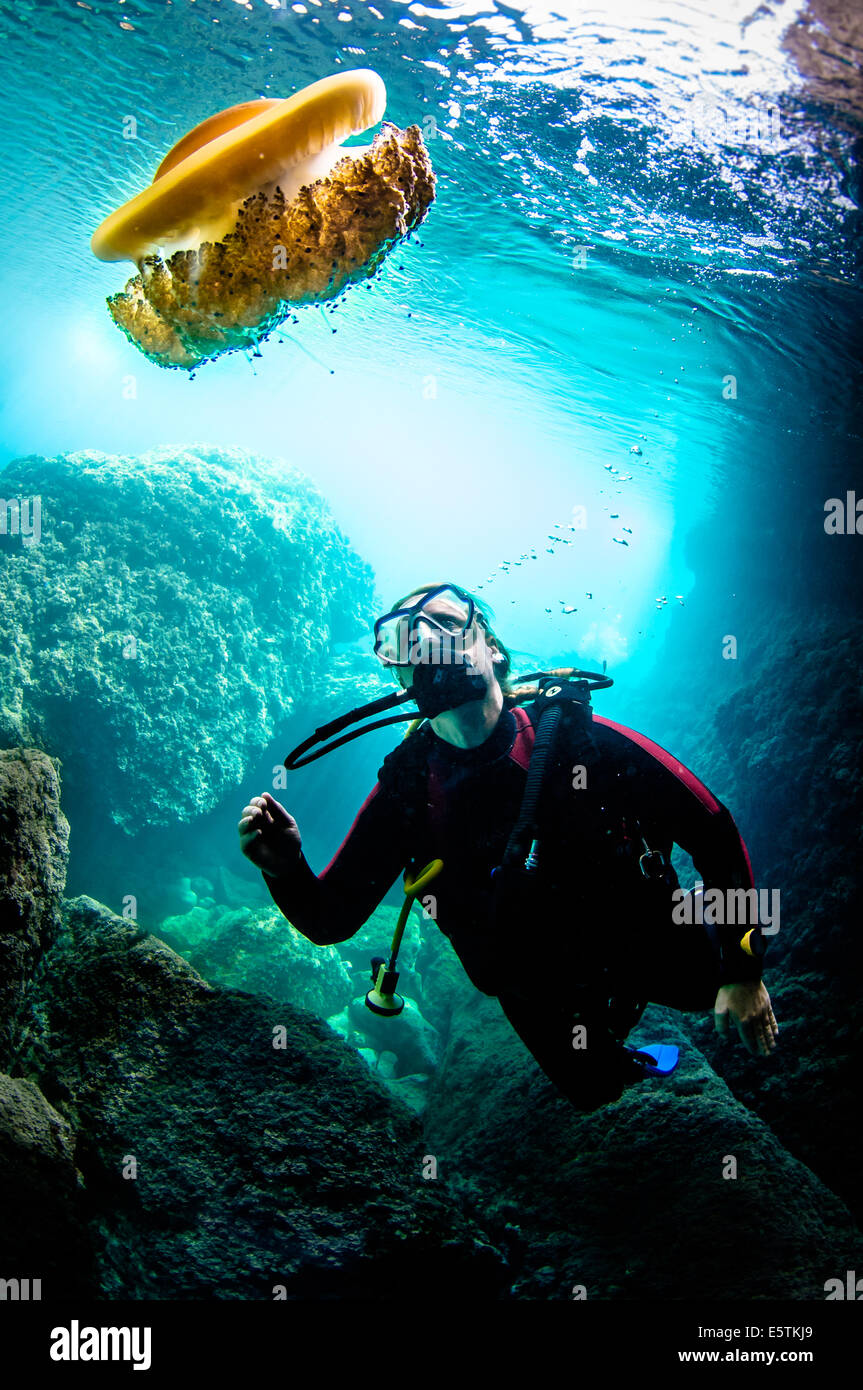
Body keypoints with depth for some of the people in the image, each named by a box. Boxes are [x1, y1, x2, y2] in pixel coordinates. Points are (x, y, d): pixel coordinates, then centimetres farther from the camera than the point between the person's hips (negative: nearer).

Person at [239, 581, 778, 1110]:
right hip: (545, 995, 1)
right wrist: (285, 869, -37)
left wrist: (743, 969, -17)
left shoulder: (578, 737, -26)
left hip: (649, 946, -1)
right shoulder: (405, 788, -19)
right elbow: (328, 921, -14)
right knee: (597, 1095, 15)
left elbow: (713, 829, -18)